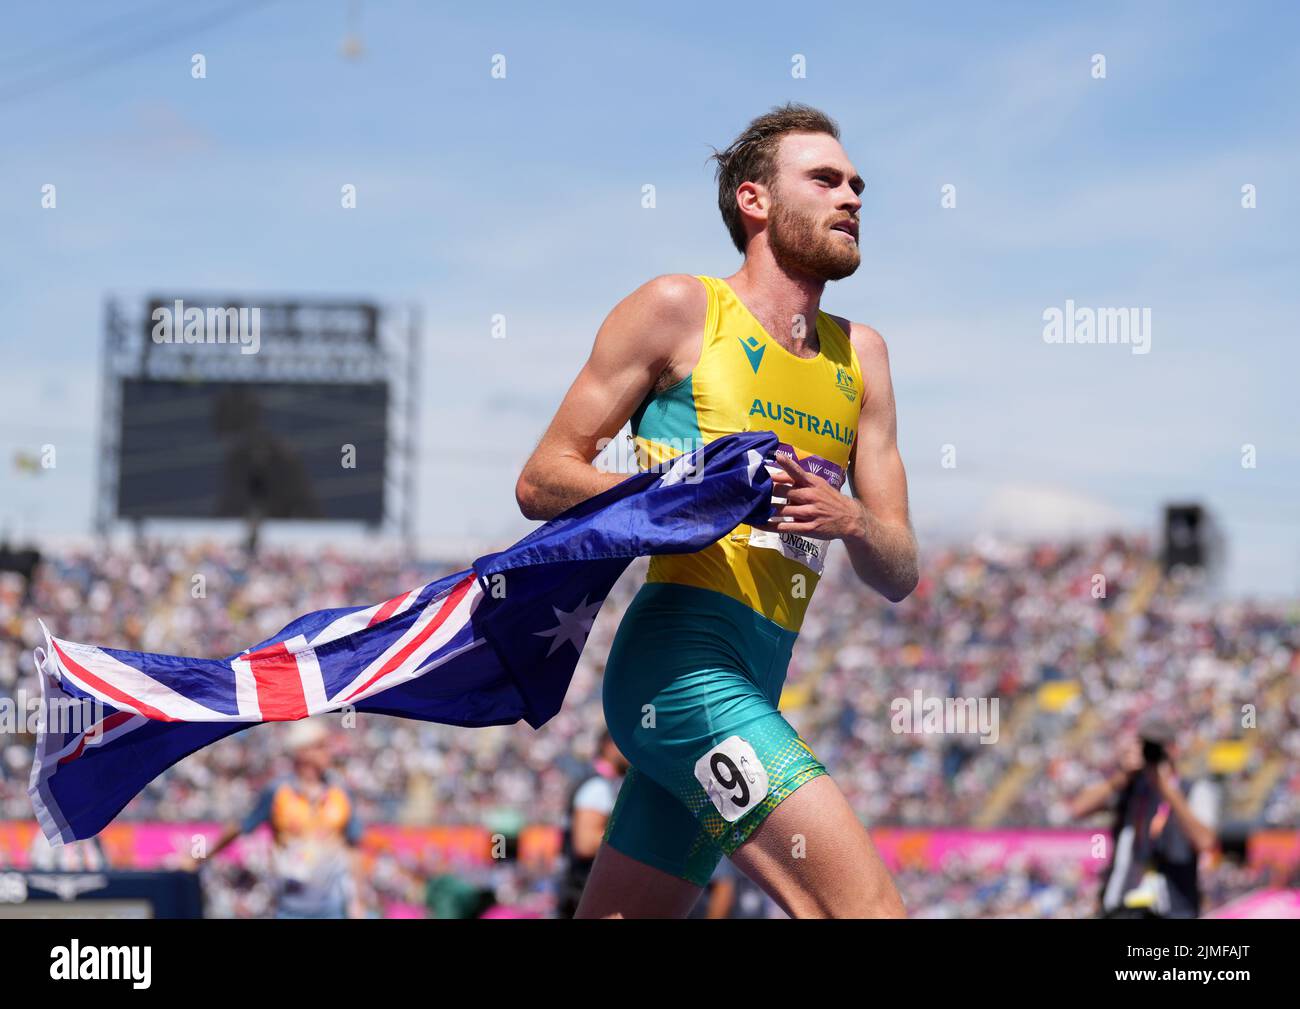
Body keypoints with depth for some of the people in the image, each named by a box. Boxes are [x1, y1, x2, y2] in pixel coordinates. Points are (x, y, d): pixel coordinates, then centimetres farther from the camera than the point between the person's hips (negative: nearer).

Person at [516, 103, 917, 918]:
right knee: (867, 908, -20)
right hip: (682, 660, -7)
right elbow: (542, 479, 0)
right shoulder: (679, 310, 1)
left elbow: (899, 574, 15)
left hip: (750, 690, 7)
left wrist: (848, 521, -8)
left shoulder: (860, 355, 19)